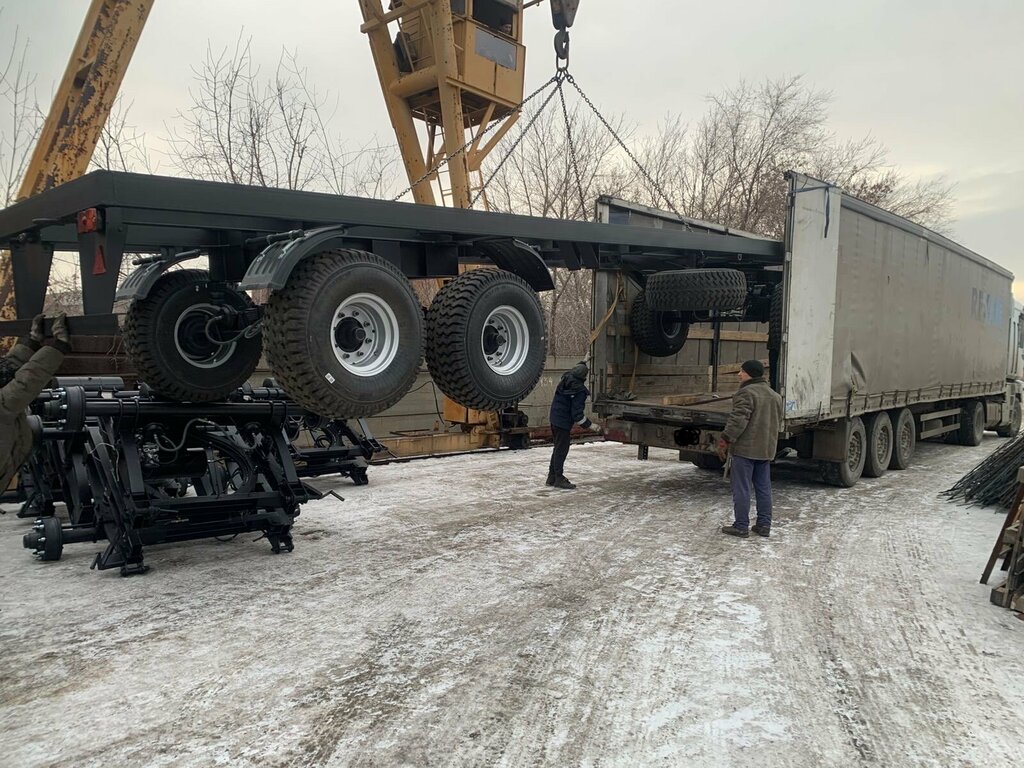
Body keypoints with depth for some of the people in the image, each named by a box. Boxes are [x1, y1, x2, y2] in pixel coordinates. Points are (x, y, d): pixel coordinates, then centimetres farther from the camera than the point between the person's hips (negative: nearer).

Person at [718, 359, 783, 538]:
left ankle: (741, 526, 2)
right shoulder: (775, 396, 14)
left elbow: (738, 421, -22)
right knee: (763, 488, 13)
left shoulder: (747, 393, -15)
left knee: (741, 488, -2)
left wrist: (725, 441, -17)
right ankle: (764, 525, 18)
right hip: (766, 450, 8)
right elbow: (778, 424, 20)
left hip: (745, 449, -8)